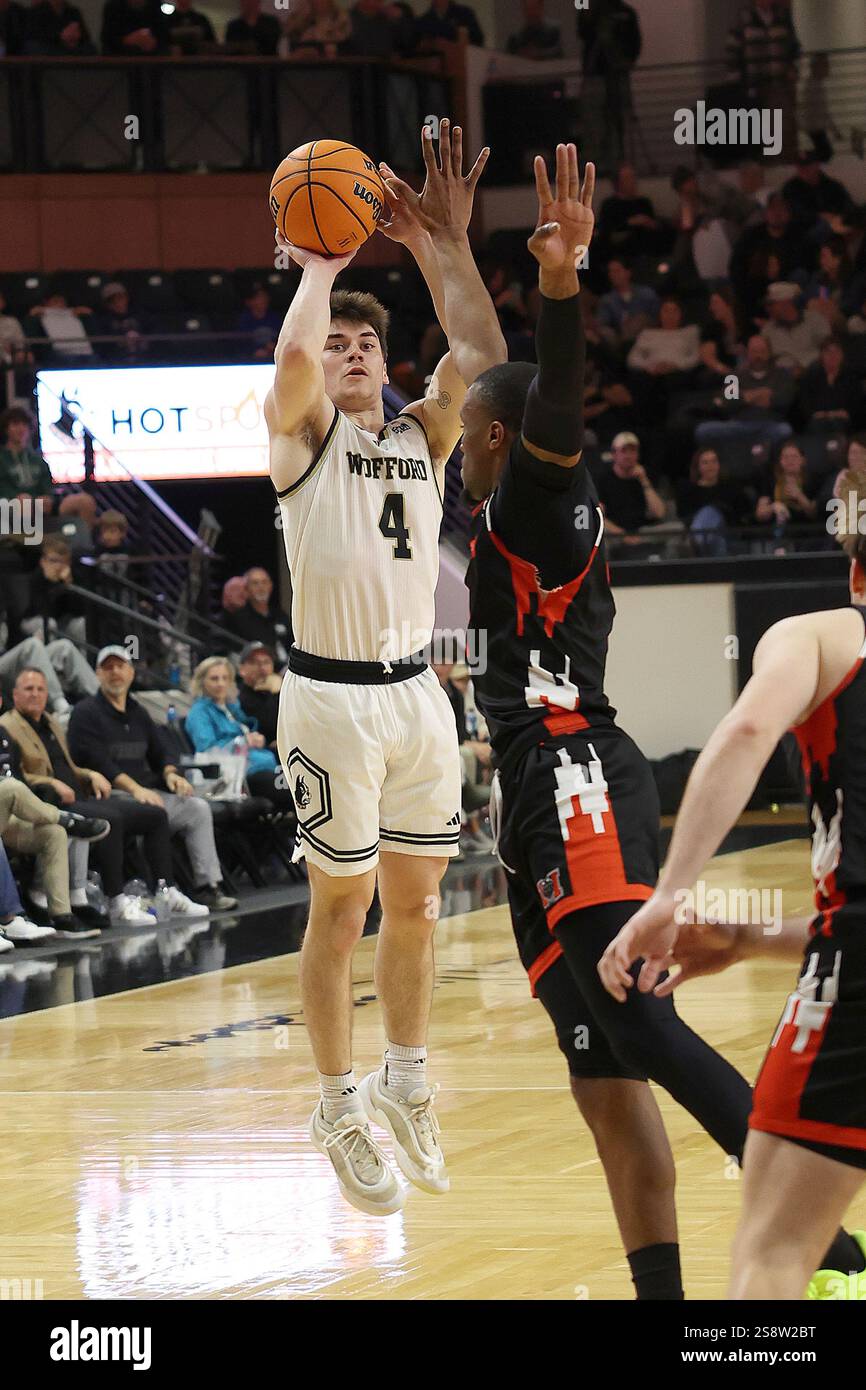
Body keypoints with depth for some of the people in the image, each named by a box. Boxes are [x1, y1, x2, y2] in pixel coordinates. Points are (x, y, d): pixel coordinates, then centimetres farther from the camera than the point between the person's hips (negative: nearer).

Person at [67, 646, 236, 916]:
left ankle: (208, 886, -9)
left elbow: (158, 754, 25)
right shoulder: (86, 712, -2)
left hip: (144, 791, 8)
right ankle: (167, 894, -36)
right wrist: (134, 788, -24)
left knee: (198, 808, -7)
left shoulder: (138, 713, 22)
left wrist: (170, 774, -1)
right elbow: (97, 762, -14)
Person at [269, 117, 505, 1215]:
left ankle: (404, 1089, 26)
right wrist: (321, 266, -13)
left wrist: (444, 249, -9)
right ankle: (340, 1112, 11)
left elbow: (481, 355, -6)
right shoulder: (300, 431, -2)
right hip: (331, 698, -5)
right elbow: (292, 358, -24)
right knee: (341, 909, 2)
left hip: (418, 692, 5)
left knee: (415, 903, 12)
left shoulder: (423, 434, 11)